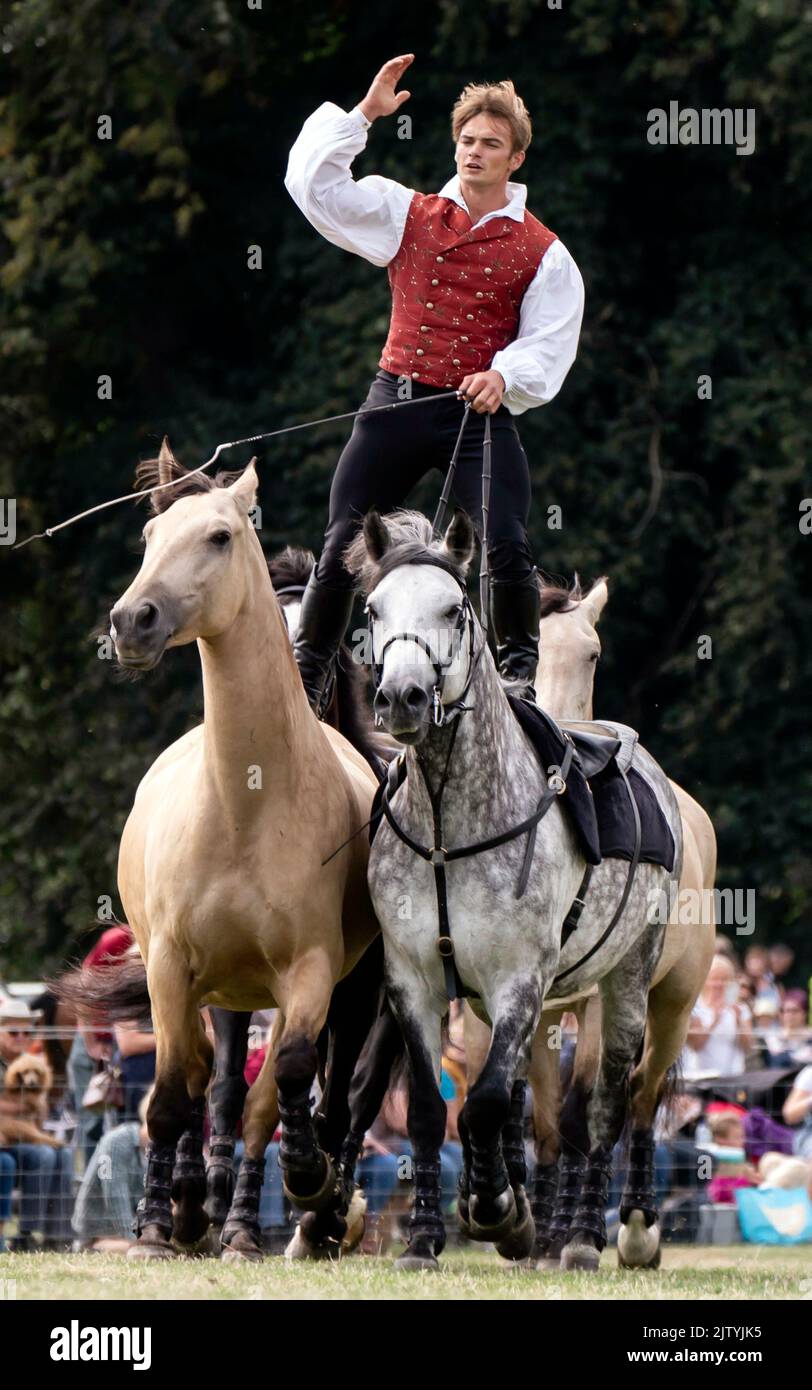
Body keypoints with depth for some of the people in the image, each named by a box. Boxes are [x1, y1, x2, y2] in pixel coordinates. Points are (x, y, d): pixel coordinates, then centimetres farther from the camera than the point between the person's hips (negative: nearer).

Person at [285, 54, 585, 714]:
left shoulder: (542, 253, 6)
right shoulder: (408, 215, 10)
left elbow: (549, 344, 0)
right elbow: (313, 183, 4)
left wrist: (504, 376, -19)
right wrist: (363, 114, -1)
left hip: (482, 413, -2)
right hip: (398, 402, 2)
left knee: (507, 547, -14)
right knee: (343, 544, -1)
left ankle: (519, 666, 4)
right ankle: (309, 669, 11)